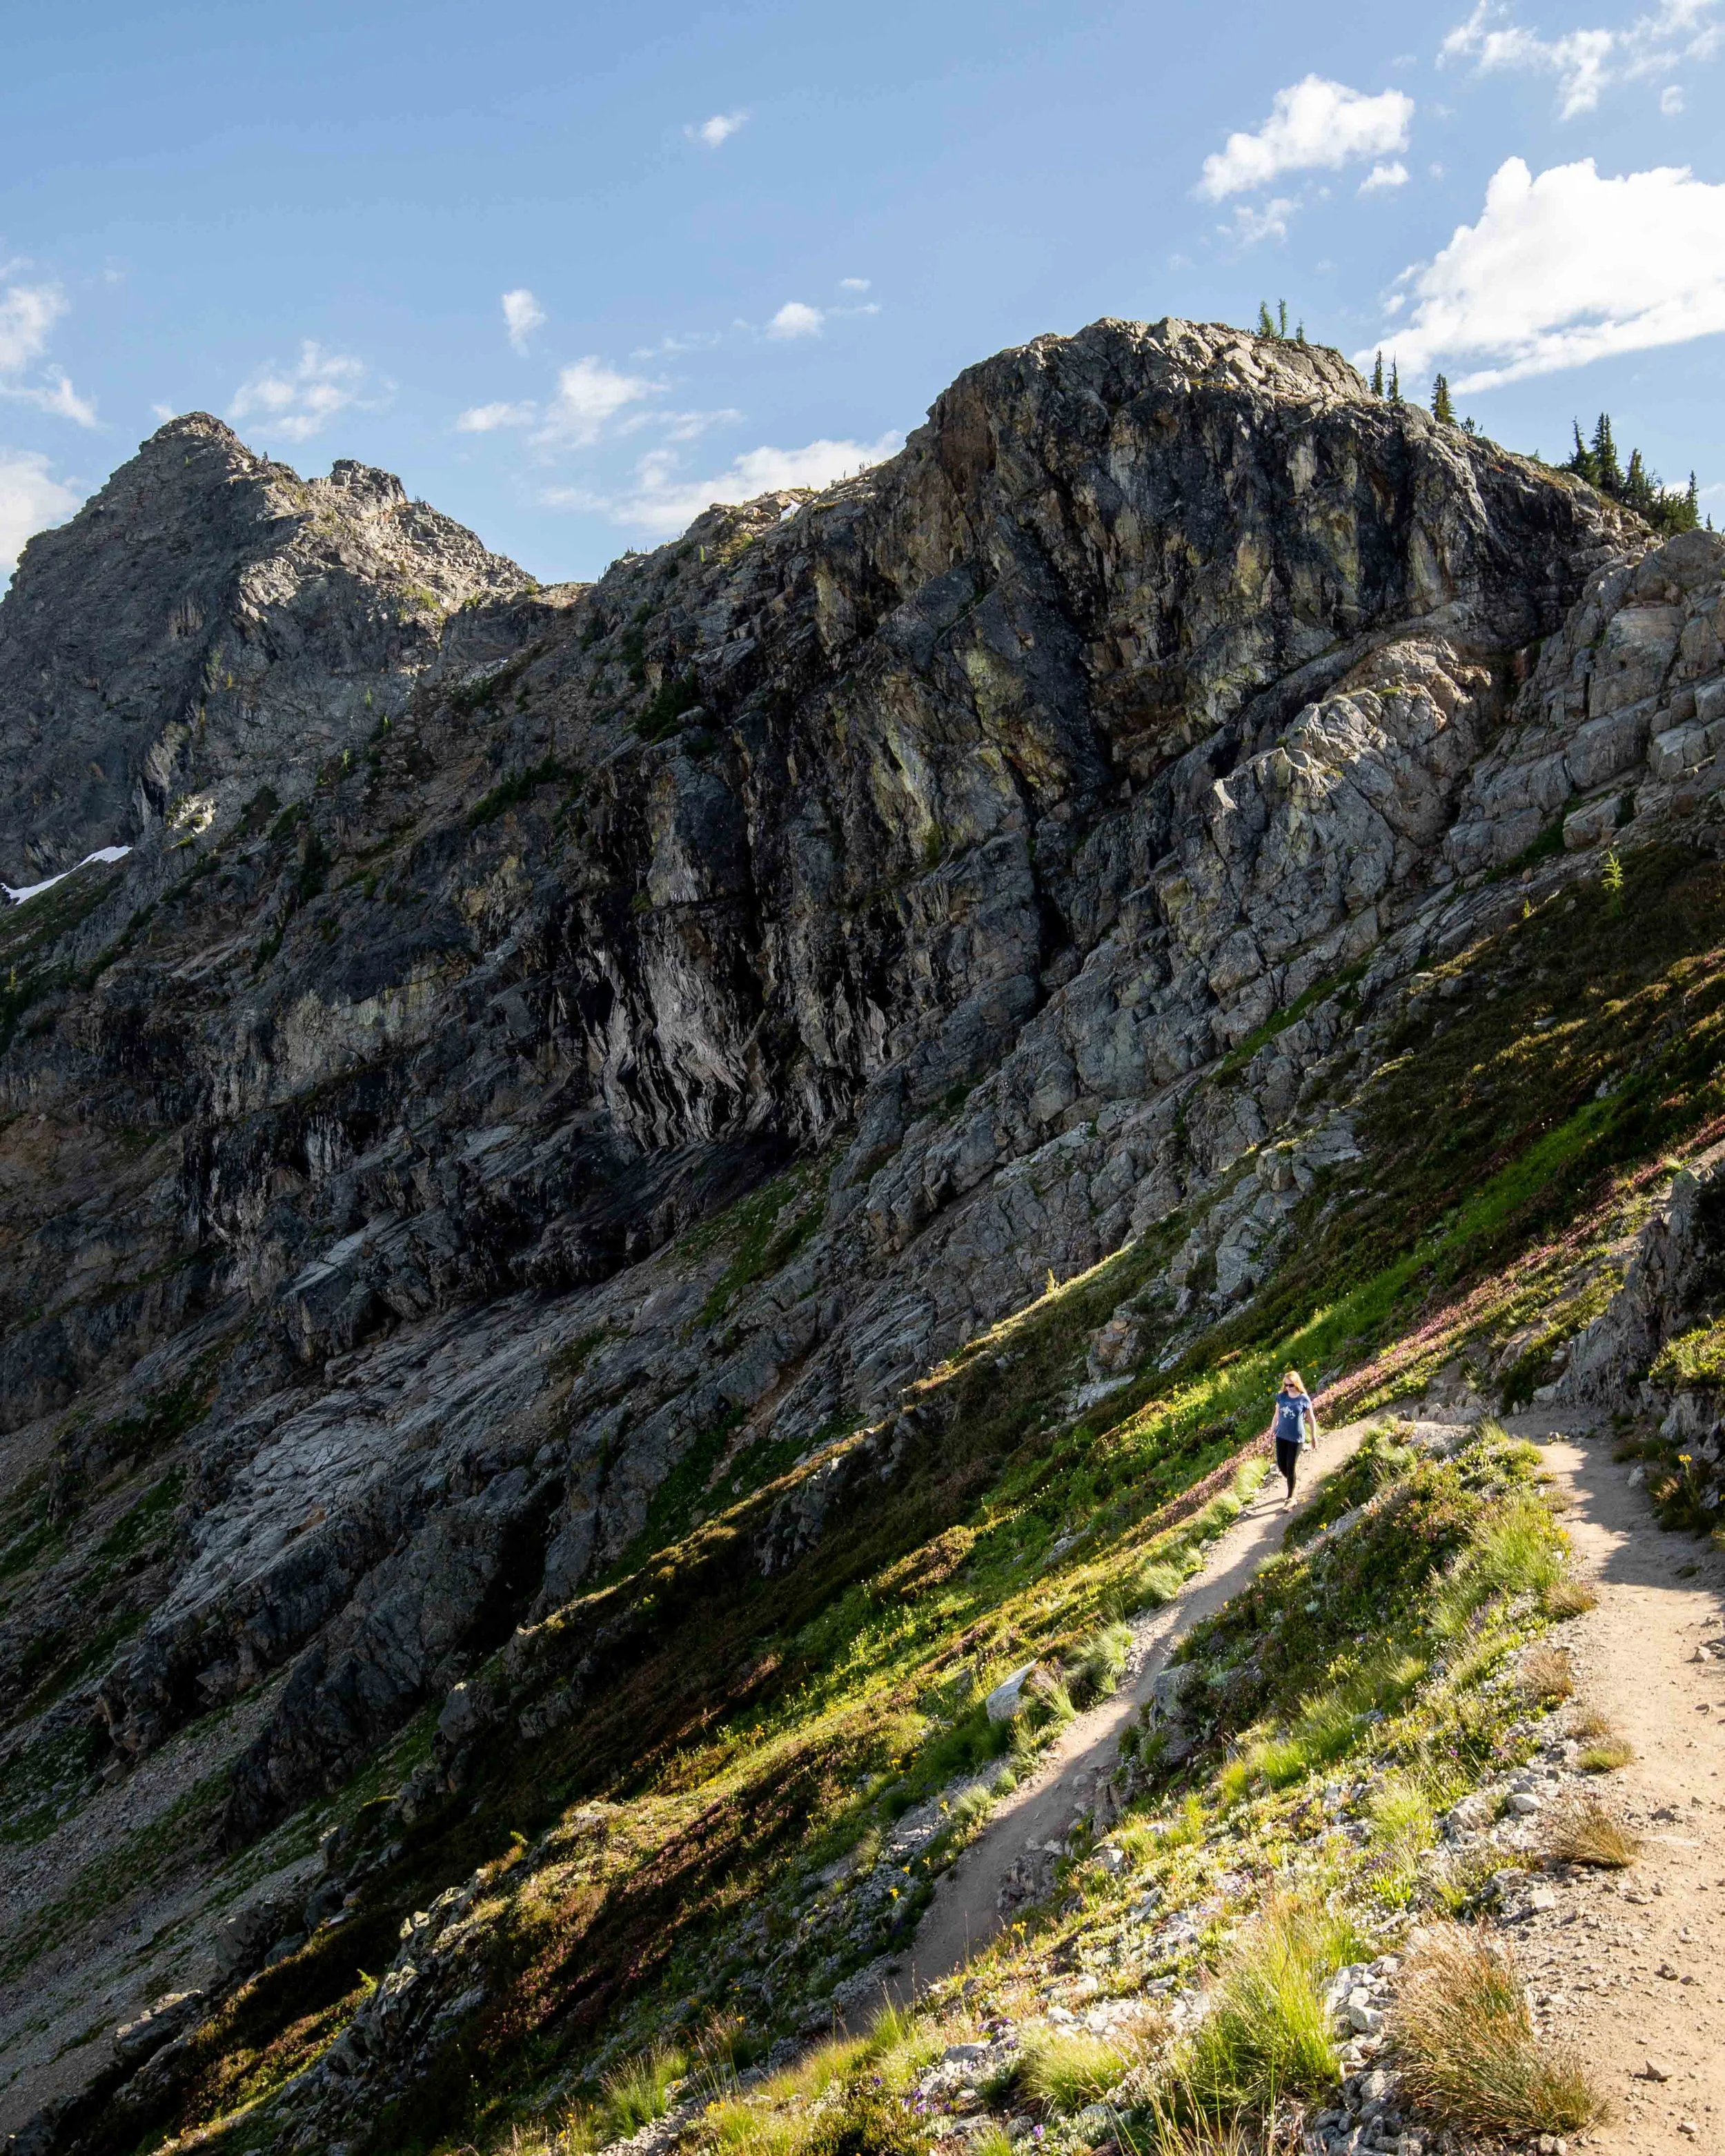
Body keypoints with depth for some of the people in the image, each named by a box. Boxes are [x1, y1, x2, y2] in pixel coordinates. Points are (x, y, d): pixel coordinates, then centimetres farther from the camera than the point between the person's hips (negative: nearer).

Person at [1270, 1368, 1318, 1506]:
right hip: (1281, 1436, 4)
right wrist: (1272, 1430, 13)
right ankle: (1292, 1483, 37)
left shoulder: (1304, 1399, -12)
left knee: (1291, 1467, 0)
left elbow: (1312, 1419, -2)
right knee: (1281, 1466, 7)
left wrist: (1314, 1437, 4)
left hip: (1296, 1438, -4)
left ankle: (1290, 1498, 13)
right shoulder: (1281, 1397, -2)